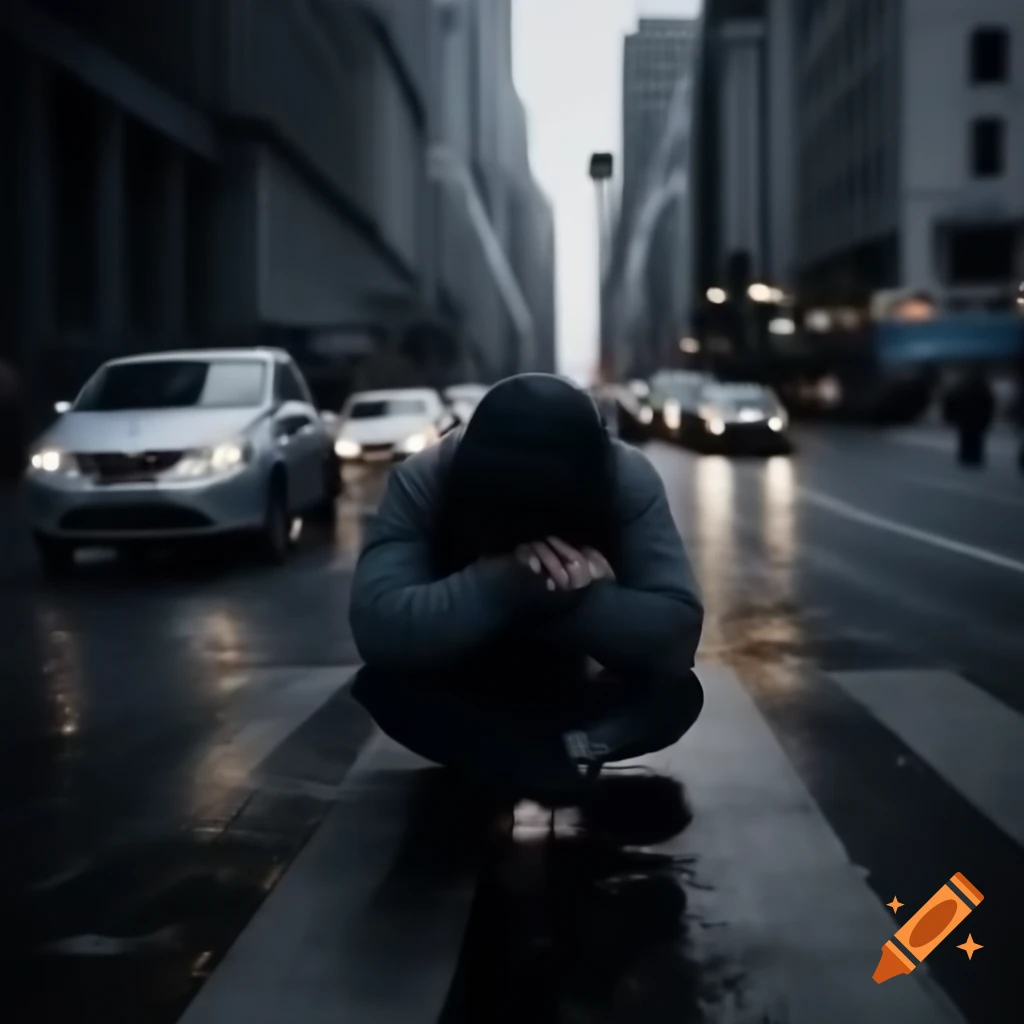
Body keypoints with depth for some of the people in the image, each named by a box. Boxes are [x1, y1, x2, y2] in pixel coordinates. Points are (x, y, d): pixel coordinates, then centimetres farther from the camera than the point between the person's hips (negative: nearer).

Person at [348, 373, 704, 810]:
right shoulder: (421, 482, -30)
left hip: (568, 692, 1)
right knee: (382, 687, -31)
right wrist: (498, 582, -52)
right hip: (466, 697, -1)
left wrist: (580, 597, -50)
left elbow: (678, 634, -34)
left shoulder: (627, 480, -28)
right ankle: (561, 767, -19)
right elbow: (376, 628, -41)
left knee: (677, 694, -26)